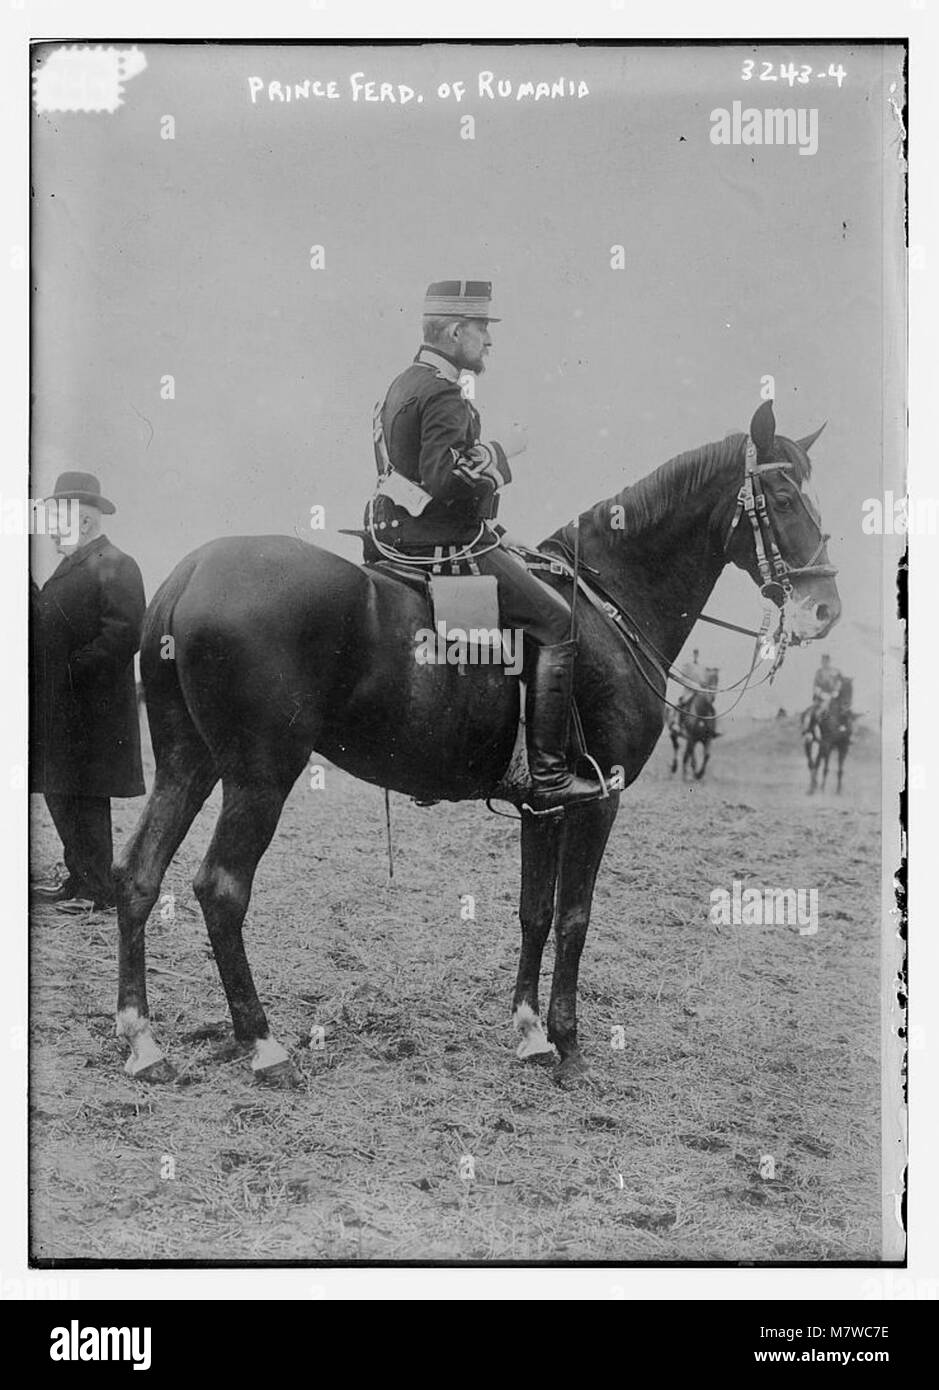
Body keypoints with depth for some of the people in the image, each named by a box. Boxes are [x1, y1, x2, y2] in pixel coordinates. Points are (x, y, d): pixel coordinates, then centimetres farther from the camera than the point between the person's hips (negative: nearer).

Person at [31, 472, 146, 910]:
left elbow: (124, 634, -19)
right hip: (59, 706, 9)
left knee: (83, 802, -6)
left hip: (88, 708, -9)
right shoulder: (70, 566, 21)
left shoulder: (115, 566, -10)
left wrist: (72, 670, -20)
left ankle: (97, 893, 2)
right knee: (59, 794, 12)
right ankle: (79, 880, 21)